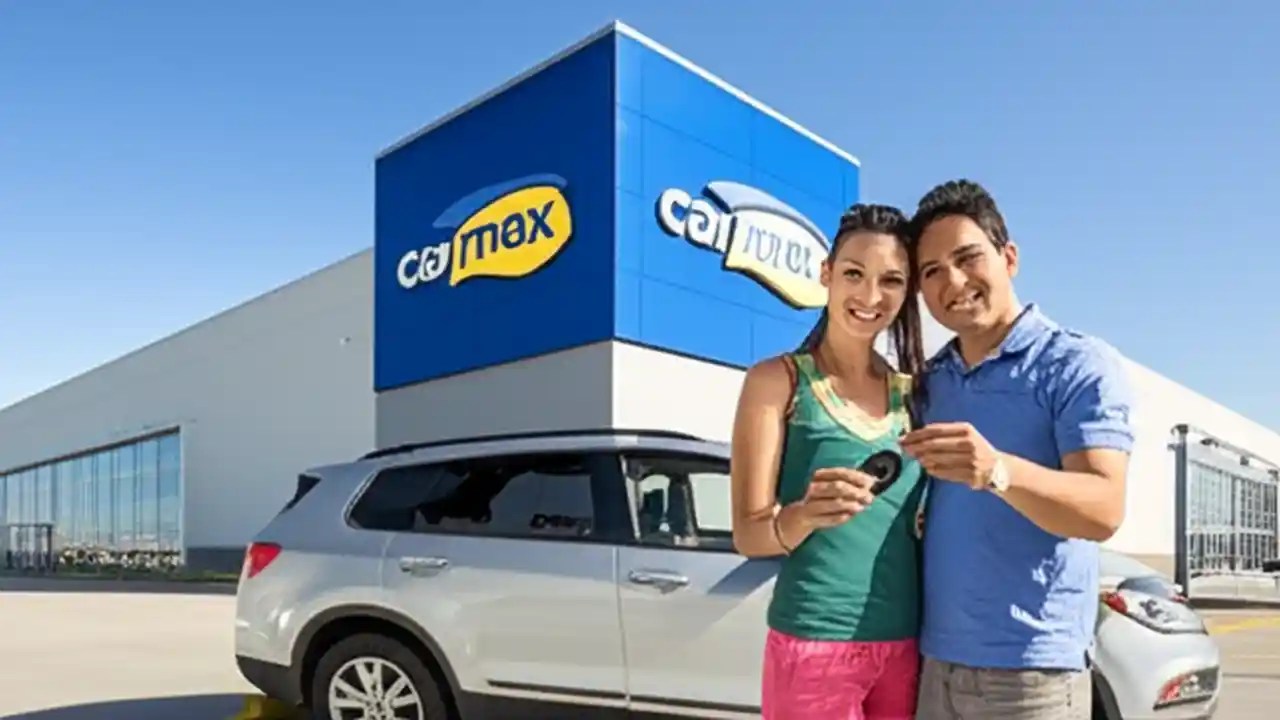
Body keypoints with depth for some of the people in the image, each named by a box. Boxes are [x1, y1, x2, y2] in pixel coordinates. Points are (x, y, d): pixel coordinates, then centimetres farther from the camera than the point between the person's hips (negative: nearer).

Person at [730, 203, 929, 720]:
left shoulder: (913, 392, 8)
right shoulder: (779, 379, -4)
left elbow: (930, 522, 16)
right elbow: (748, 534, -9)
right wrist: (805, 515, -28)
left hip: (907, 646, 4)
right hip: (813, 643, -4)